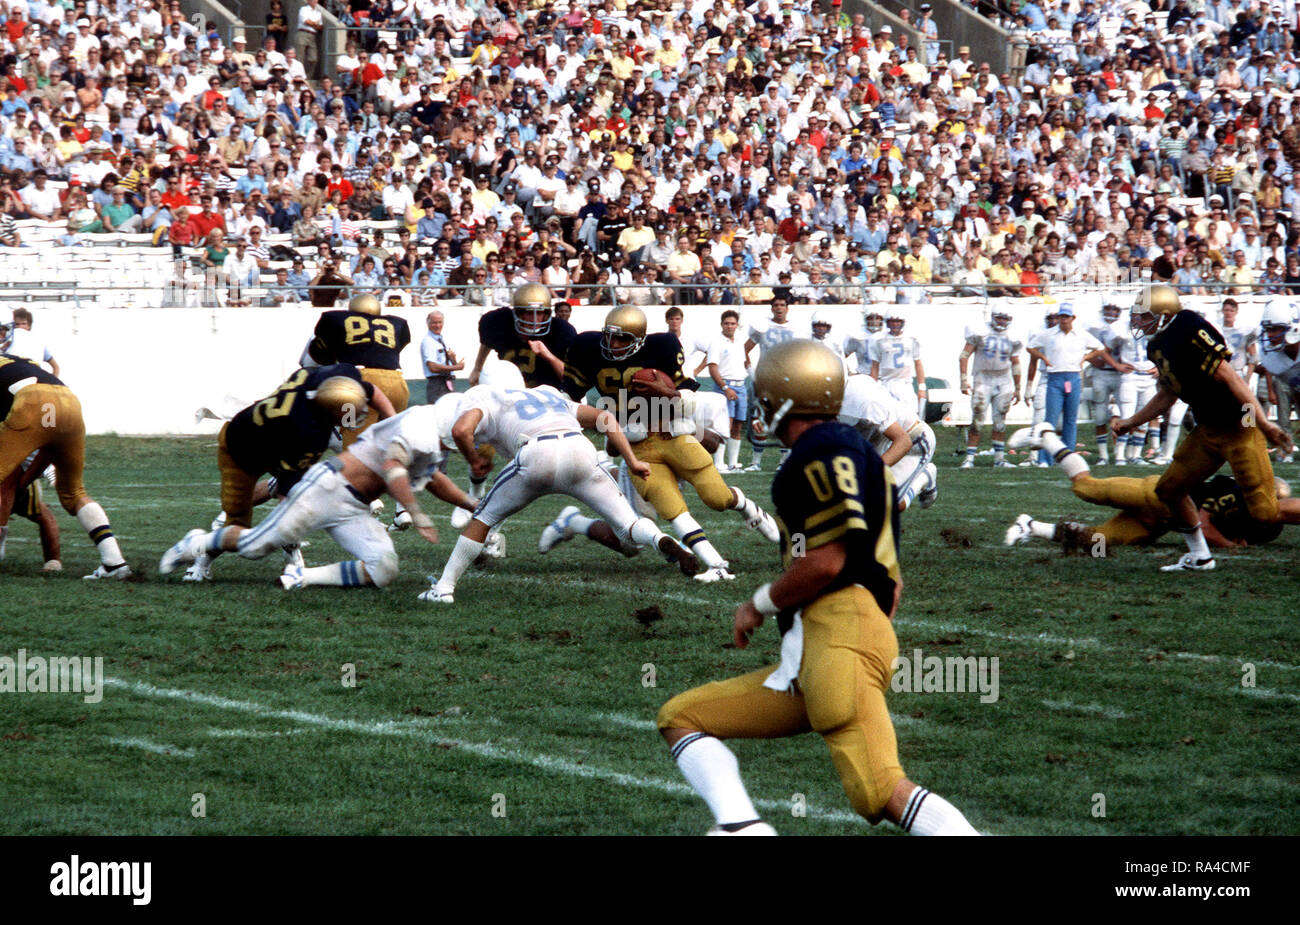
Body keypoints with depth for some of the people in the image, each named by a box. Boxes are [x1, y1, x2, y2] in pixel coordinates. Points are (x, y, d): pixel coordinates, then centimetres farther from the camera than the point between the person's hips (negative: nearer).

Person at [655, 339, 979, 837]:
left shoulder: (822, 451, -3)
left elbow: (827, 564, -13)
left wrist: (760, 604, 1)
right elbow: (892, 584, 28)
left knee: (884, 792, -22)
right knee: (680, 717, 10)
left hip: (836, 632, -10)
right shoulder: (853, 456, 28)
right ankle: (740, 827, -10)